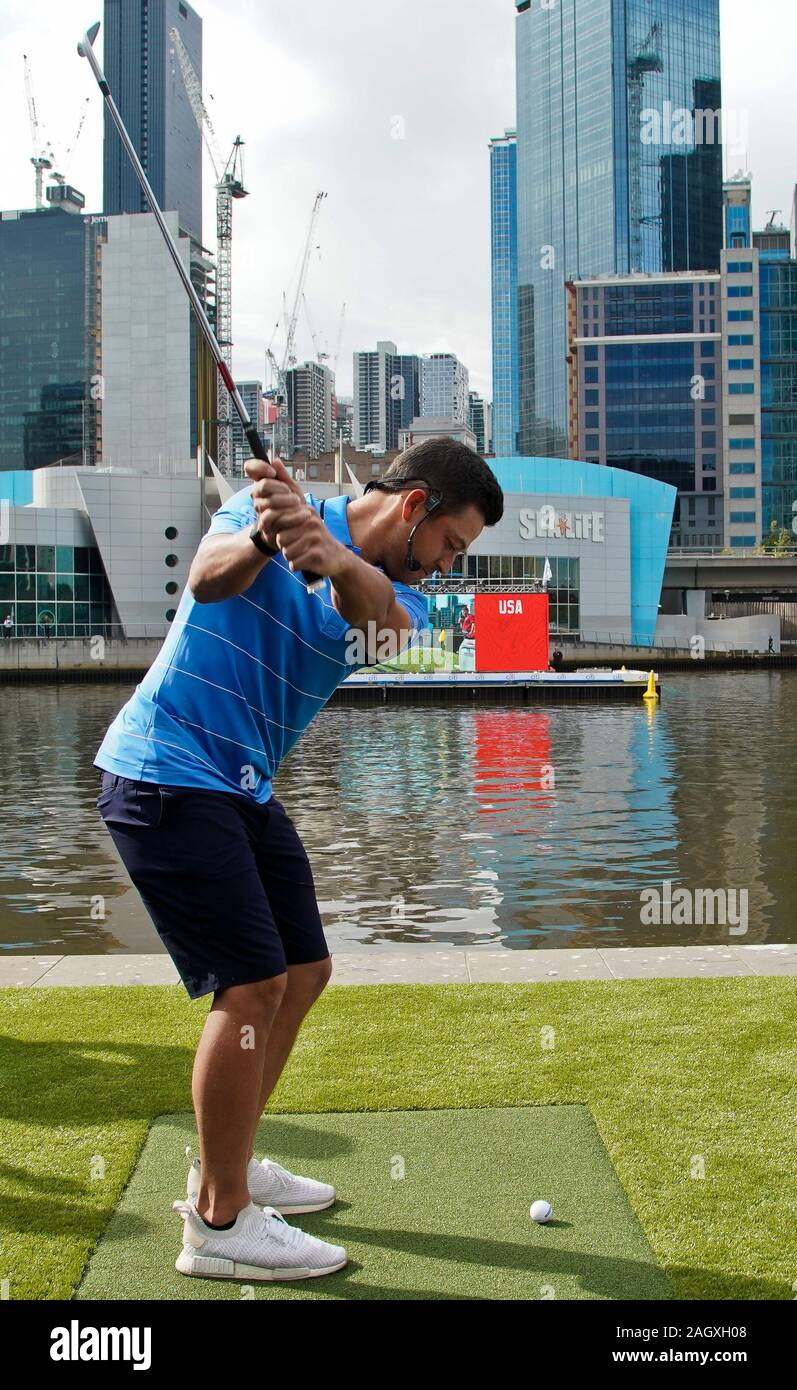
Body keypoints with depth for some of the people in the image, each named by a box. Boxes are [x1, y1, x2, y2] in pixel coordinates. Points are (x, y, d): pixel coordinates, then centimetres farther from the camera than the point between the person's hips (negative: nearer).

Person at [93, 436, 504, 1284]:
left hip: (245, 789, 8)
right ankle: (220, 1224, 1)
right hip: (164, 772, -8)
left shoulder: (394, 590, 5)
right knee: (252, 982, -12)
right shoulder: (271, 506, -8)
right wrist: (261, 540, -51)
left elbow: (389, 624, -21)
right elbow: (210, 574, -28)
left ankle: (224, 1167, 28)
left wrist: (332, 558, -42)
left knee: (304, 971, 12)